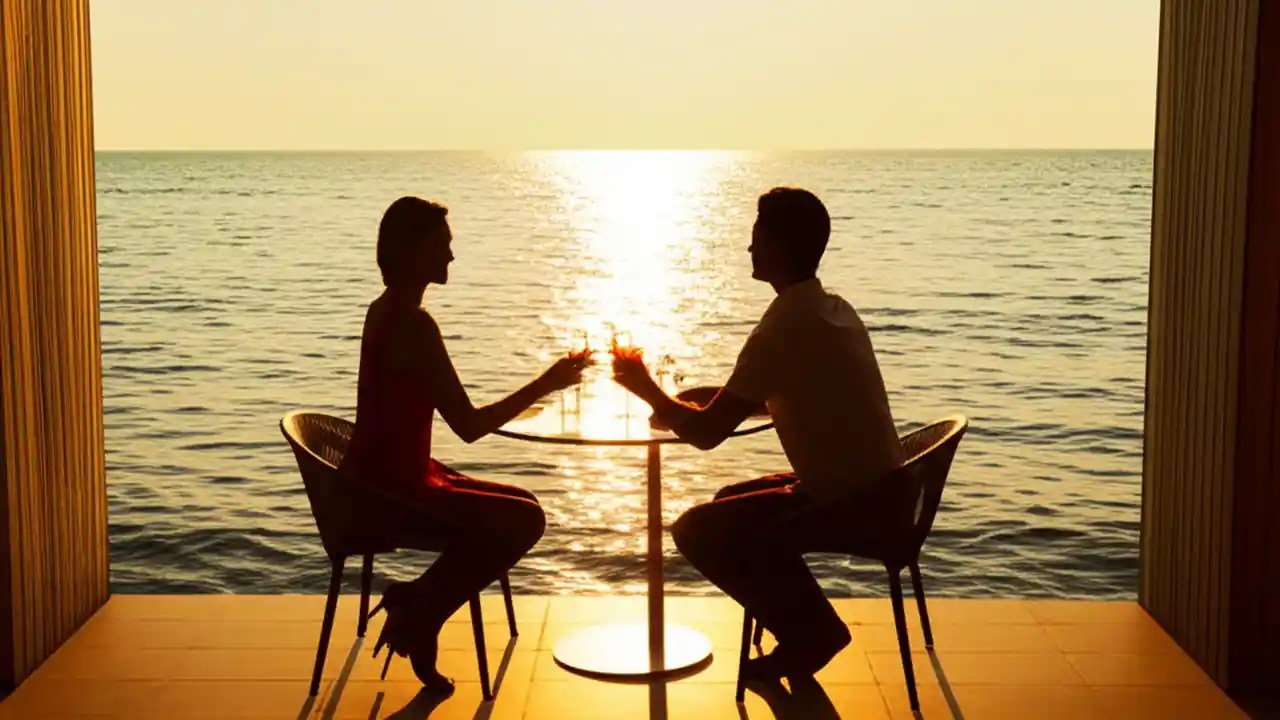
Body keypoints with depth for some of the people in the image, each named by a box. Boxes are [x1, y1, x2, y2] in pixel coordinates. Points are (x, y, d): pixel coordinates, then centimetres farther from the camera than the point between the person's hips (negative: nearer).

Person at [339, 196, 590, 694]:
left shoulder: (384, 310, 9)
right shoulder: (414, 324, -23)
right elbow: (468, 426, -23)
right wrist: (544, 385, -17)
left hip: (382, 480, 10)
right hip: (390, 494, -10)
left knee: (519, 508, 13)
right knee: (524, 520, -9)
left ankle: (415, 599, 14)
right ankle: (420, 616, 3)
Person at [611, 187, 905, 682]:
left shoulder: (782, 329, -20)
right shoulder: (835, 310, 9)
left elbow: (706, 434, -17)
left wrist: (646, 388, 0)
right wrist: (715, 395, 13)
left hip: (848, 502, -9)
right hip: (878, 491, 9)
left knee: (696, 530, -3)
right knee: (734, 503, 24)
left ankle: (809, 632, 6)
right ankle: (812, 629, 23)